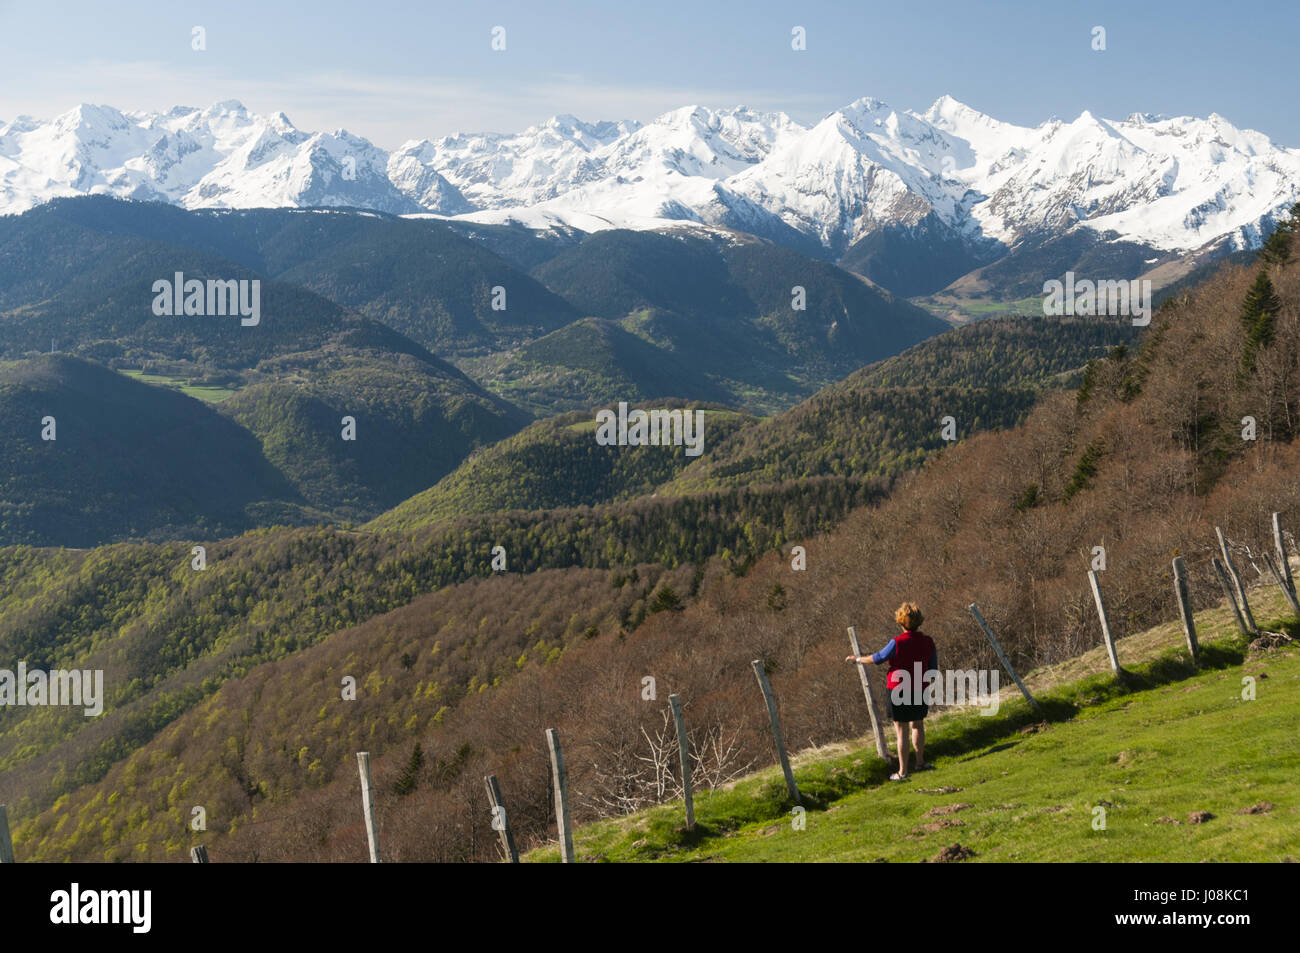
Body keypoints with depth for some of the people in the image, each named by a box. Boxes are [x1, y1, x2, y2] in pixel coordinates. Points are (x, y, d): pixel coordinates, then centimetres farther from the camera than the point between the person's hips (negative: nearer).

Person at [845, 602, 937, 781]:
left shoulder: (897, 643, -22)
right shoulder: (928, 642, -7)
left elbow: (879, 658, -7)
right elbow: (933, 670, 1)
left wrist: (859, 660, 10)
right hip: (920, 691, 5)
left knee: (902, 732, 4)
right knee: (917, 725, 26)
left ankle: (902, 772, 11)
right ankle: (920, 762, 36)